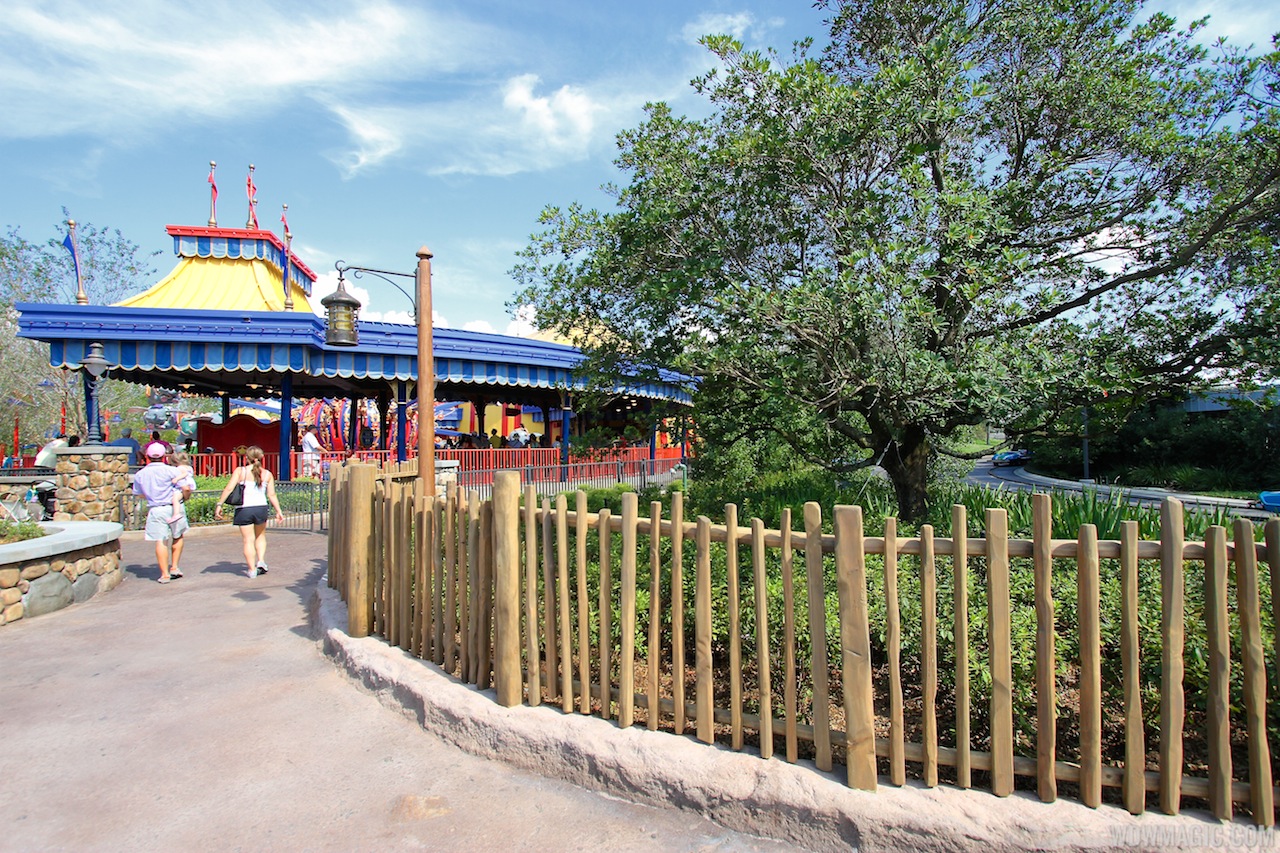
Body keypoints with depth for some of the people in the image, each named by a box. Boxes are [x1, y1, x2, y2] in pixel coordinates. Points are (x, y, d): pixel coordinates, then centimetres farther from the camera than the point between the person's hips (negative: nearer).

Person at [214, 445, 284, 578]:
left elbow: (229, 489, -9)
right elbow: (272, 495, 1)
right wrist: (278, 511, 6)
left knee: (248, 540, 5)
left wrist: (219, 504, -5)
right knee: (260, 536, 24)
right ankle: (261, 561, 9)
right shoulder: (267, 474, 4)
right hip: (261, 508, 2)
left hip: (243, 509, -2)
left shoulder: (240, 471, -1)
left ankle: (252, 569, 5)